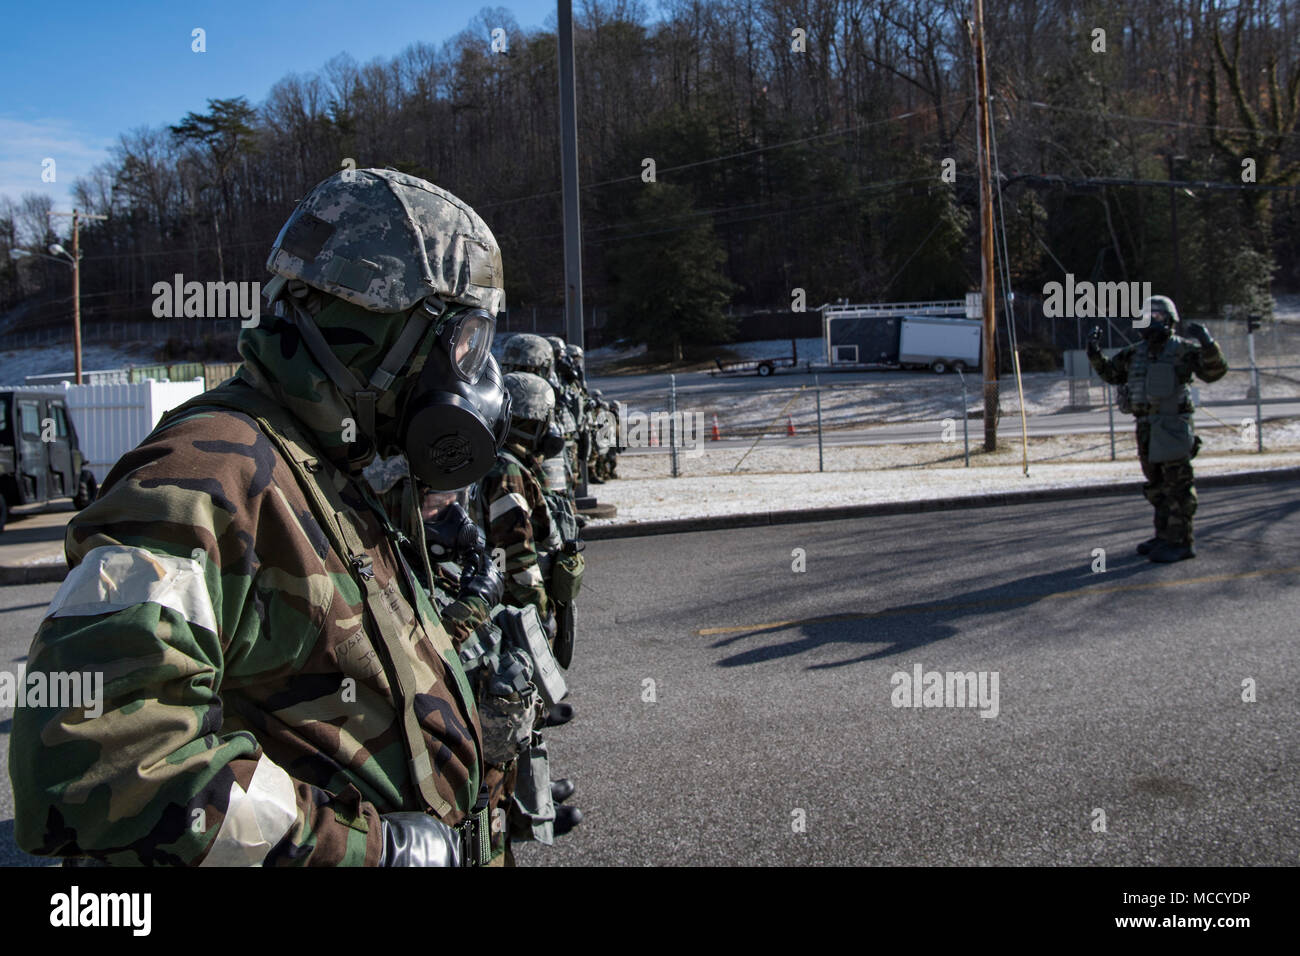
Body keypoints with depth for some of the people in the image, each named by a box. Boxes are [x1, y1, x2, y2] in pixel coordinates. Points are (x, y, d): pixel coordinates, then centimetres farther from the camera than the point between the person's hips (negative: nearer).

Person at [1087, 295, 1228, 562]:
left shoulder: (1183, 349, -4)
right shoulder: (1136, 353, 14)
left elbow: (1214, 371, -12)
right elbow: (1110, 373, 25)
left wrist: (1207, 344, -25)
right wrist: (1096, 355, 12)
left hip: (1172, 424, -7)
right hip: (1146, 425, 7)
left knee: (1177, 483, -7)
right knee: (1156, 483, 14)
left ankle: (1181, 542, -3)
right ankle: (1164, 536, 25)